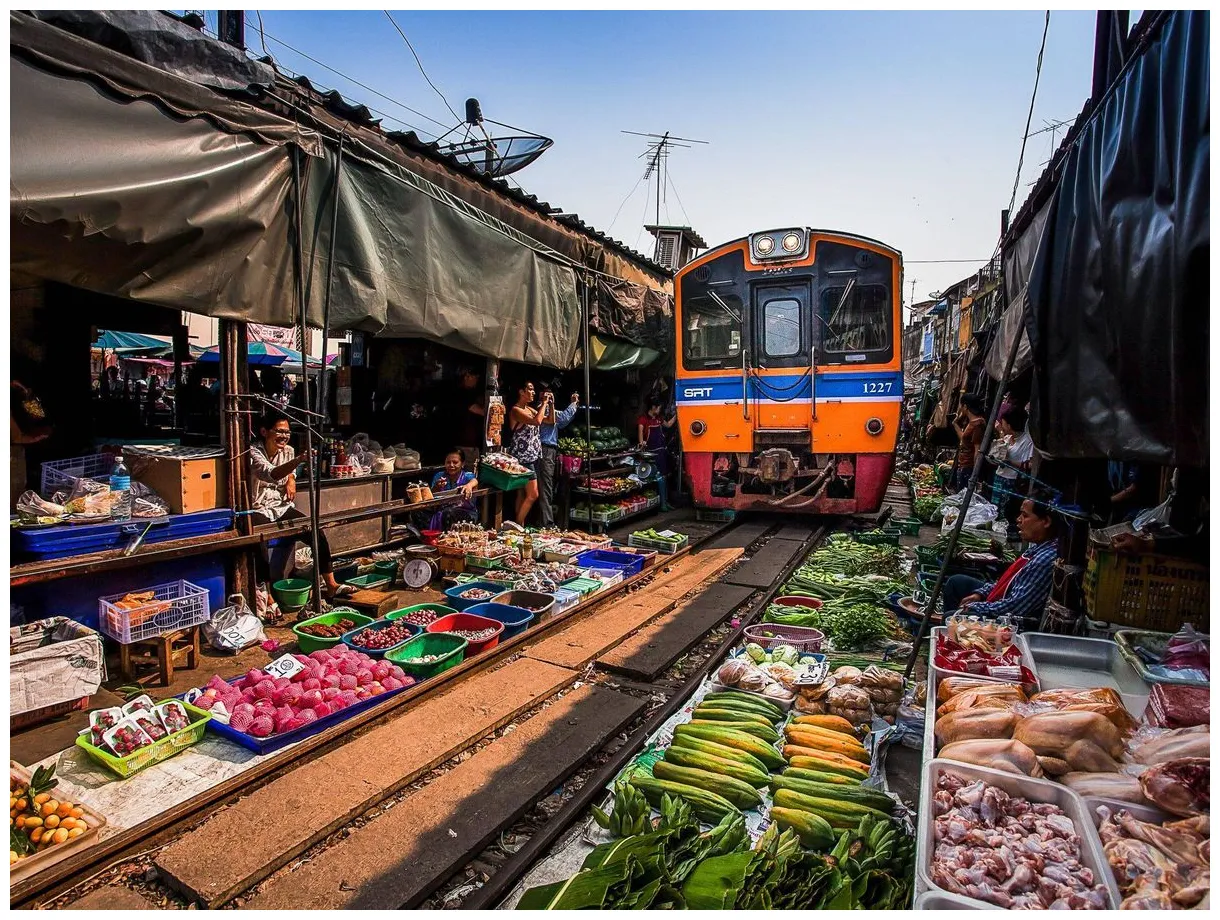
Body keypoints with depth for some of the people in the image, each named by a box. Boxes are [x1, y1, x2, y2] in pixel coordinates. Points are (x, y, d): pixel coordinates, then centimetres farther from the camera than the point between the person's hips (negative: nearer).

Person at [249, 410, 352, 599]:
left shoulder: (288, 451, 4)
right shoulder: (253, 452, -16)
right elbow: (271, 475, -36)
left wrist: (291, 481, 5)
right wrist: (299, 459, -49)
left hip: (282, 506, 7)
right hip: (259, 510, -6)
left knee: (316, 530, -13)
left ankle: (331, 585, -8)